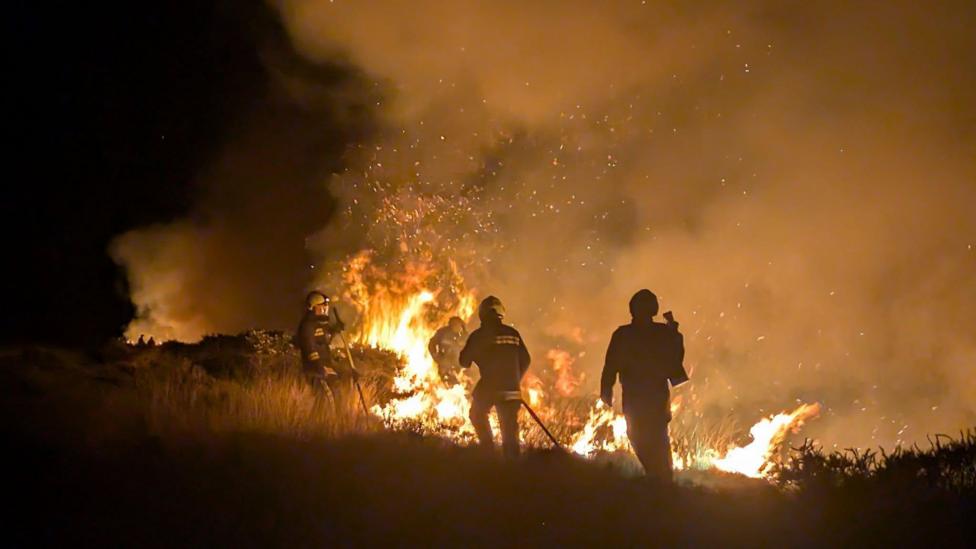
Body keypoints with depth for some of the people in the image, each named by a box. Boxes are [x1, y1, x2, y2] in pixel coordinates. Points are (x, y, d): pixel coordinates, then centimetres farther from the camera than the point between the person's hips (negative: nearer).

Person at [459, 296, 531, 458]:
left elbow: (464, 362, 0)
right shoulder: (513, 333, 8)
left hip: (489, 386, -3)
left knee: (478, 414, 24)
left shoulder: (478, 335, -4)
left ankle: (489, 448, 13)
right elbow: (525, 360, 12)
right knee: (509, 429, 8)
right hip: (511, 390, 3)